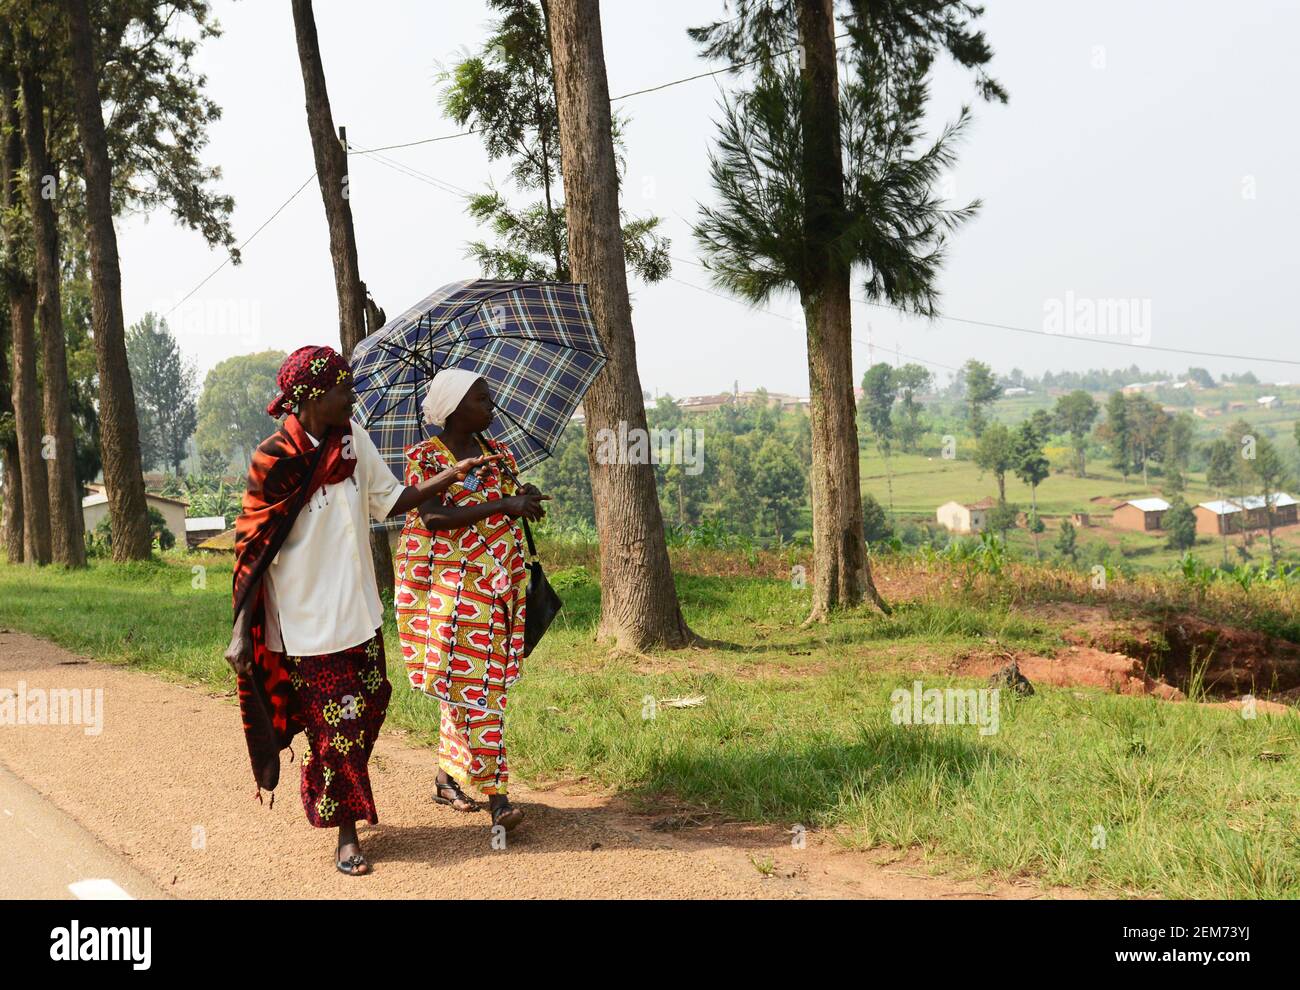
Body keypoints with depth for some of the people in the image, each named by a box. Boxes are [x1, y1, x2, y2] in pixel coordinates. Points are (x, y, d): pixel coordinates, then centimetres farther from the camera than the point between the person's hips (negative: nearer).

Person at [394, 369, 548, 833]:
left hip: (497, 584, 5)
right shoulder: (422, 458, -5)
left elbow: (516, 513, 16)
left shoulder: (499, 453, 12)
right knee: (473, 687, -8)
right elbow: (434, 517, -19)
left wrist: (524, 502, -9)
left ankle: (448, 778, 22)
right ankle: (495, 793, -7)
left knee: (463, 685, 10)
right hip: (445, 584, -5)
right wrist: (503, 505, -21)